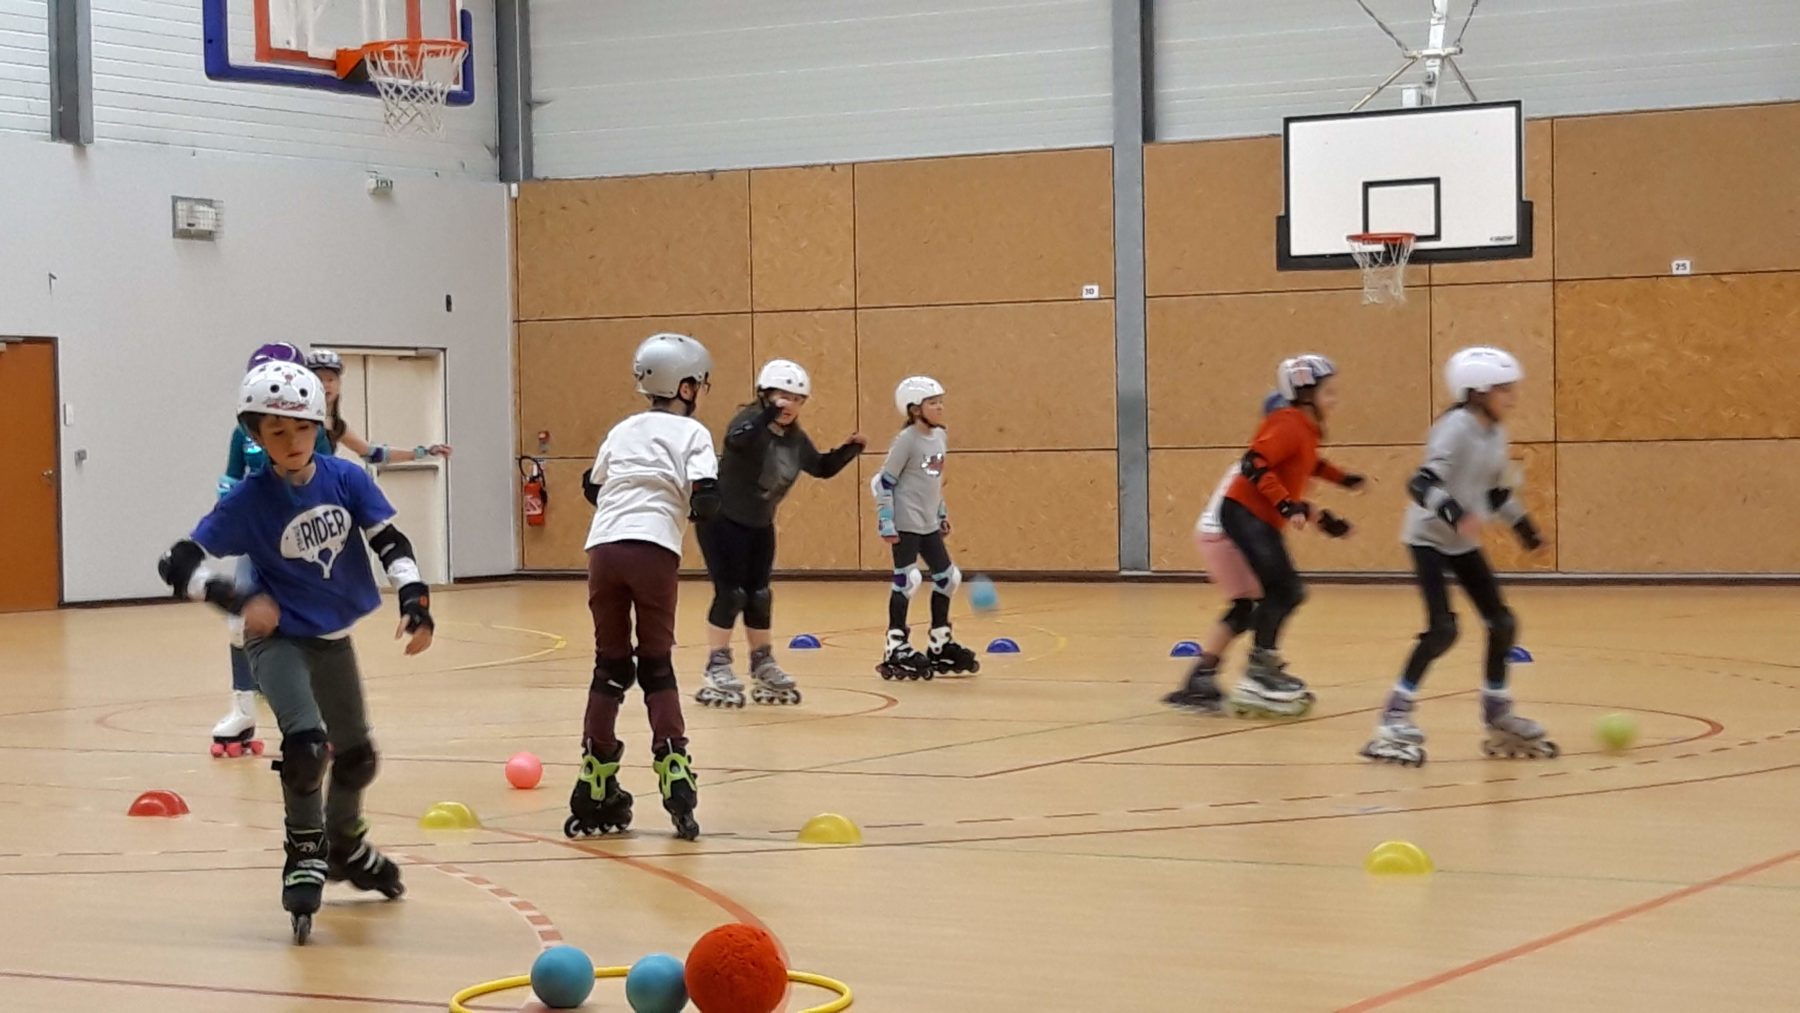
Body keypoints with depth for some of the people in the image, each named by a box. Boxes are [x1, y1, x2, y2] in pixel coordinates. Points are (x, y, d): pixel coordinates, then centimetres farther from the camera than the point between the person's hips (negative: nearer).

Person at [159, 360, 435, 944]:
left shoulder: (345, 479, -12)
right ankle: (305, 855, -6)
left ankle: (345, 845, 46)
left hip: (333, 638, 5)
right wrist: (239, 601, -32)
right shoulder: (248, 501, -19)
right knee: (306, 742, -28)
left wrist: (414, 600, -21)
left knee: (357, 757, 17)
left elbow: (389, 542, -7)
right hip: (279, 638, -4)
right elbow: (179, 565, -18)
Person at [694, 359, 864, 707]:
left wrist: (851, 448, -2)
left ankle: (763, 667, 23)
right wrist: (769, 414, -55)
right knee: (731, 592, -11)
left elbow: (823, 468, 14)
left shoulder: (795, 438, 2)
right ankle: (717, 669, -3)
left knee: (759, 595, 11)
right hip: (722, 519, -7)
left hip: (759, 525, 7)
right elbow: (735, 441, -44)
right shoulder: (750, 420, -21)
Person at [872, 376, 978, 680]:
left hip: (928, 524, 8)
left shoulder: (940, 437, 10)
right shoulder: (907, 440, -12)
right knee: (907, 580, -11)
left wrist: (942, 515, 21)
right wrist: (886, 524, -15)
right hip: (906, 524, -8)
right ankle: (896, 649, -4)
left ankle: (940, 644, 22)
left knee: (947, 577, 10)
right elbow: (884, 482, -12)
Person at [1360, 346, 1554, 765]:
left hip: (1464, 544, 8)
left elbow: (1500, 490, 19)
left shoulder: (1496, 434, 3)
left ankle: (1498, 716, 22)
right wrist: (1455, 514, -45)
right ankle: (1394, 718, -9)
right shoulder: (1456, 428, -21)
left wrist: (1526, 529, 22)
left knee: (1503, 624, 6)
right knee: (1443, 629, -20)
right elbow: (1422, 483, -32)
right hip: (1428, 538, -8)